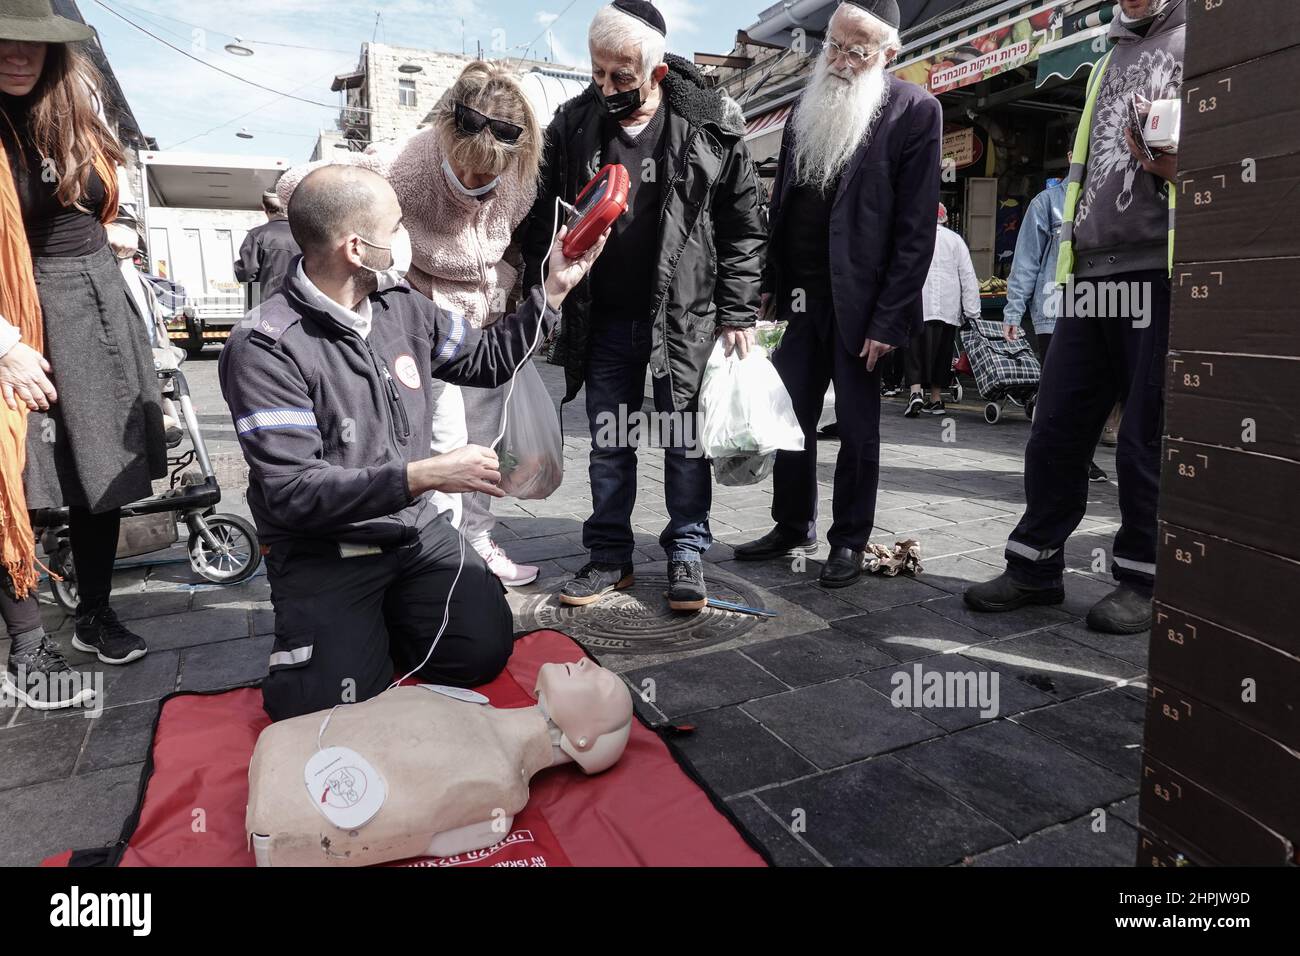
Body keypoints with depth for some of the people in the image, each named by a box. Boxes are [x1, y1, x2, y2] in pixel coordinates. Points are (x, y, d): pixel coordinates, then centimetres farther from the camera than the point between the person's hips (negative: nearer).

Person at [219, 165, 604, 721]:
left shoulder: (401, 306, 2)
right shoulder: (264, 347, -19)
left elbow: (487, 360, 16)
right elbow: (292, 492, -23)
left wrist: (553, 291, 8)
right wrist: (424, 475, -29)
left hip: (417, 529, 5)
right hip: (323, 553, -5)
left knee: (485, 651, -11)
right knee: (338, 699, -20)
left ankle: (385, 614, 18)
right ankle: (309, 623, 14)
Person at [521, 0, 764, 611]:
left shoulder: (709, 131, -5)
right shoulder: (571, 127, 2)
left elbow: (742, 231, -1)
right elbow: (541, 220, 7)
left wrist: (737, 316, -5)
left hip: (685, 317, -3)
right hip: (603, 321, 3)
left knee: (684, 443, 5)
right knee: (608, 445, 10)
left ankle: (686, 555, 19)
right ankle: (609, 557, 23)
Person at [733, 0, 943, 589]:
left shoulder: (914, 111, -6)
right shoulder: (809, 105, 12)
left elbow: (916, 227, -11)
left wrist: (889, 319, -16)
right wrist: (769, 282, 8)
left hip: (859, 299, -5)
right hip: (801, 294, 6)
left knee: (857, 427, 4)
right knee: (790, 419, 9)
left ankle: (850, 541, 18)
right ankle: (793, 526, 24)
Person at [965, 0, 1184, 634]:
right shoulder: (1110, 61, 25)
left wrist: (1179, 167, -20)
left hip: (1161, 272, -5)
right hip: (1090, 277, 6)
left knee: (1148, 440, -1)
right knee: (1055, 431, 4)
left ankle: (1143, 580, 12)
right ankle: (1035, 567, 14)